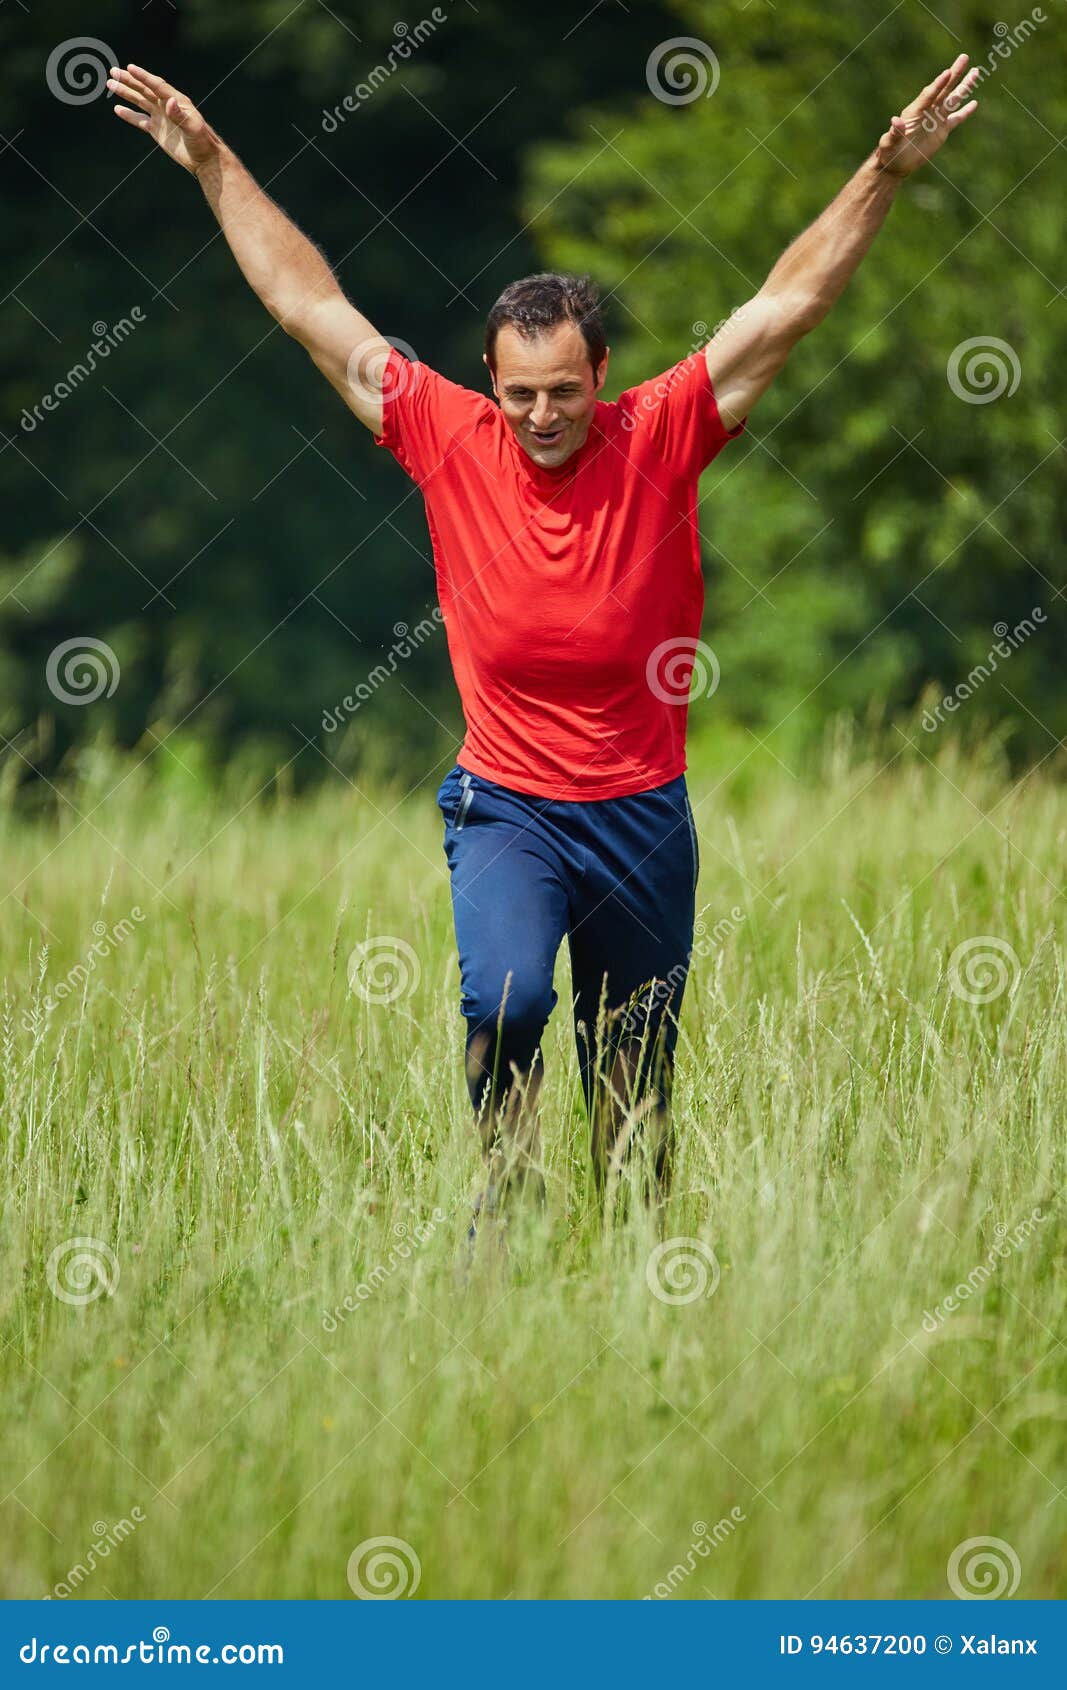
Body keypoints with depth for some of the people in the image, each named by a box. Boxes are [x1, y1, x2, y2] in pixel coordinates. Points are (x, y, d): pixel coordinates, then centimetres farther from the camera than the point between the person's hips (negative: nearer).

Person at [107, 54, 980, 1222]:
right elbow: (311, 307, 0)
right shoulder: (450, 441, -5)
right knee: (503, 997, -27)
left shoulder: (658, 437, -6)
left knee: (636, 1070, 8)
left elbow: (789, 303, -8)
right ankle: (507, 1198, -8)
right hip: (505, 807, -1)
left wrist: (888, 172, -14)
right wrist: (212, 165, 1)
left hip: (641, 813, 1)